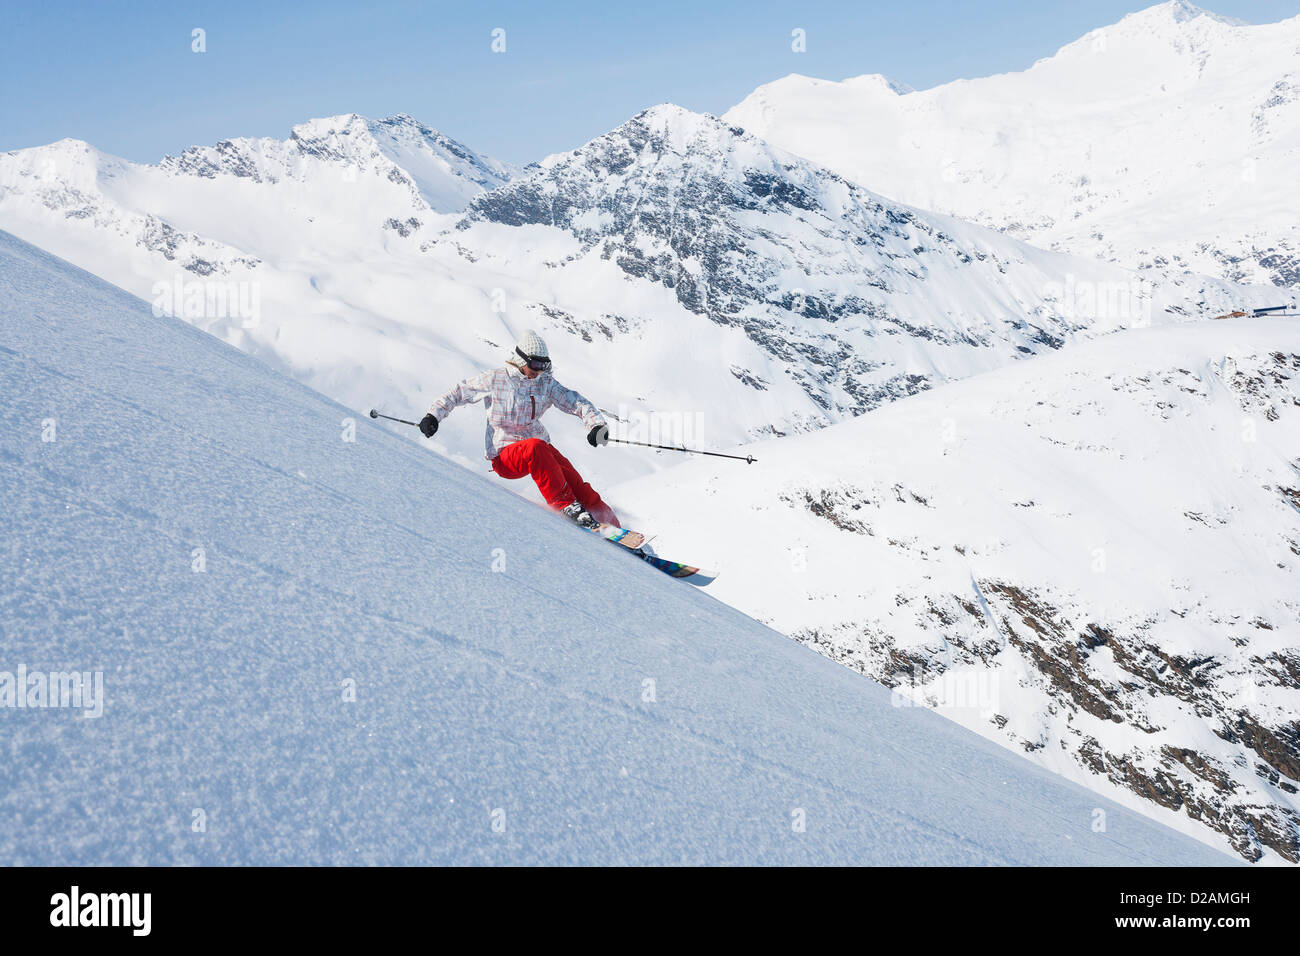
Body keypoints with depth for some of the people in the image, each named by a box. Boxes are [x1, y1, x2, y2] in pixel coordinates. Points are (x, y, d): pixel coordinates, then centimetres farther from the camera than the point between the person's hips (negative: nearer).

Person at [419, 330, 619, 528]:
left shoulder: (546, 384, 6)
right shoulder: (495, 380, -2)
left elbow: (575, 402, -2)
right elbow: (458, 393, 9)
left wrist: (596, 423, -20)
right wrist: (434, 415, 1)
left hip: (537, 448, 4)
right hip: (504, 455, -4)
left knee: (564, 469, -24)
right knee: (536, 447, -36)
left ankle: (607, 519, -24)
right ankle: (564, 504, -35)